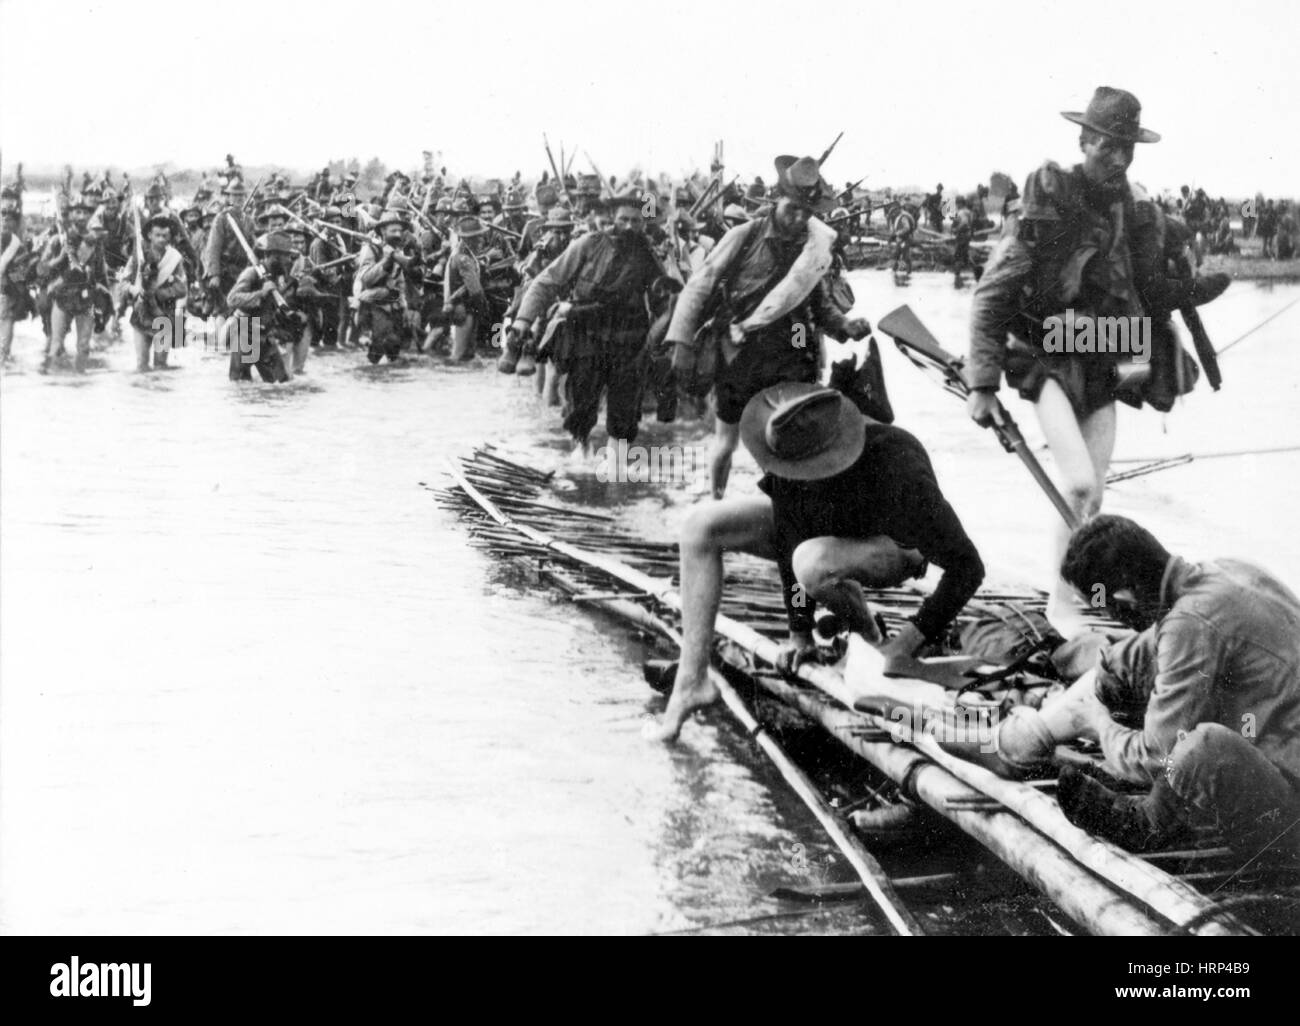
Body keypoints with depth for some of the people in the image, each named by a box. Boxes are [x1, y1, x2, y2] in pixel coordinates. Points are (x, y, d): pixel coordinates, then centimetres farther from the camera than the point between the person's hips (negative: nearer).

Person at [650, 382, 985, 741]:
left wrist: (909, 642, -34)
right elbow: (788, 538, -17)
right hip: (820, 526, 6)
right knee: (701, 527, -8)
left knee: (814, 562, -41)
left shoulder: (899, 471, -42)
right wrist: (799, 631, -16)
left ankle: (871, 640, -10)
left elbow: (967, 567, -35)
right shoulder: (791, 448, -28)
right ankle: (691, 682, -9)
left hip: (891, 548, -6)